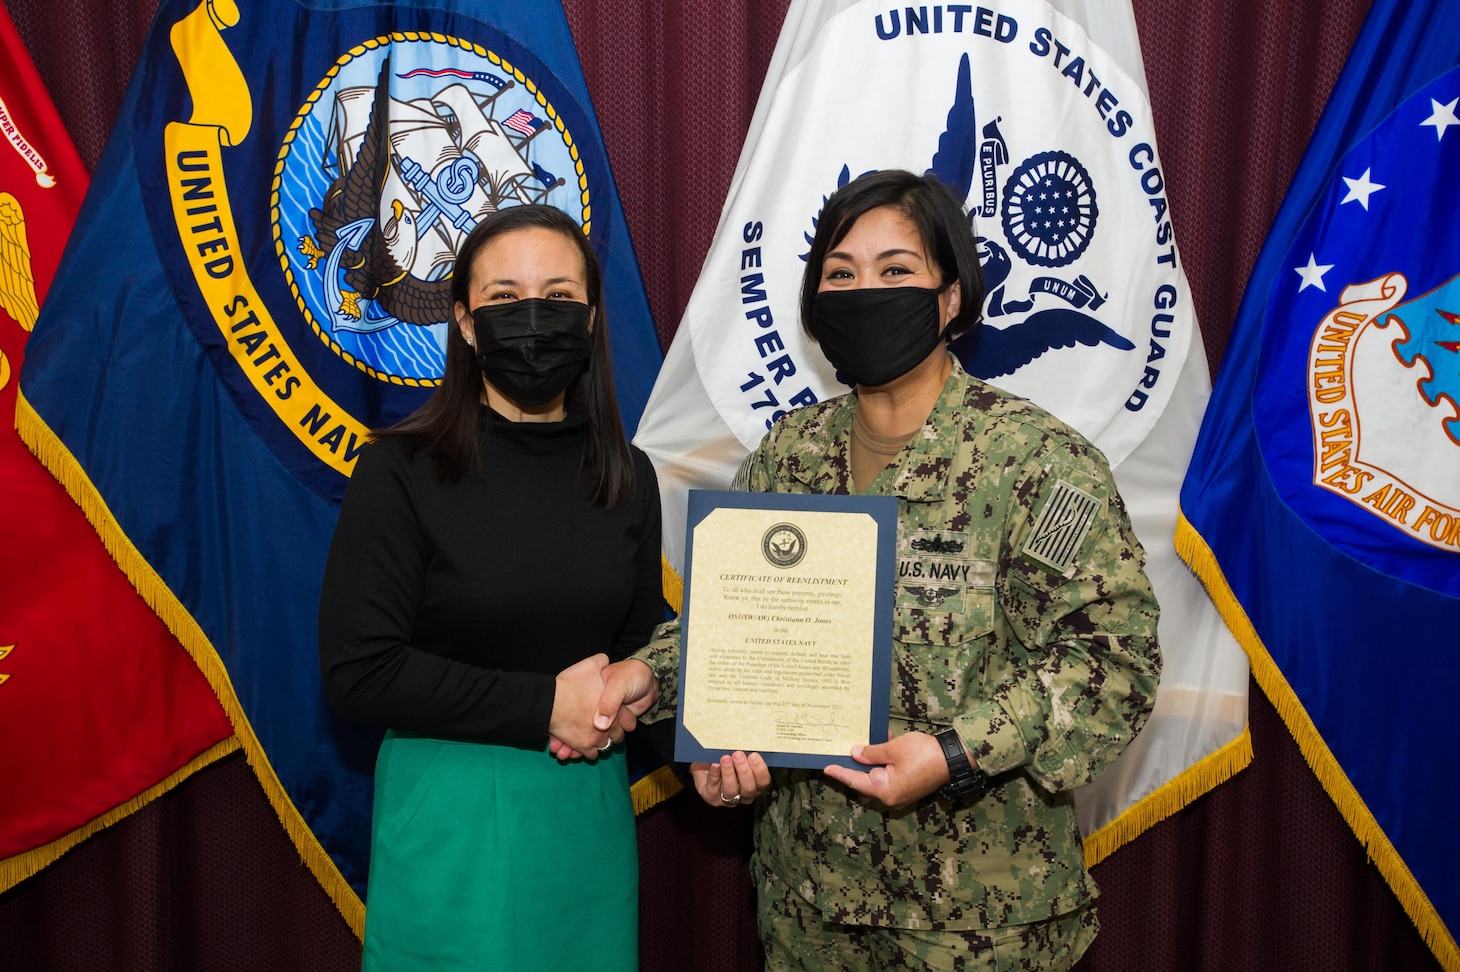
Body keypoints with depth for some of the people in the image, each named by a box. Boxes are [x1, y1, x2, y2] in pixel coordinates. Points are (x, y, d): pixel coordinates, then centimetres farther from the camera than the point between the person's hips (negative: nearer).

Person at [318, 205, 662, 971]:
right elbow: (357, 672, -15)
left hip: (590, 805, 4)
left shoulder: (628, 478, 2)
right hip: (452, 813, -4)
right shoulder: (401, 470, -10)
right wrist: (543, 705, -16)